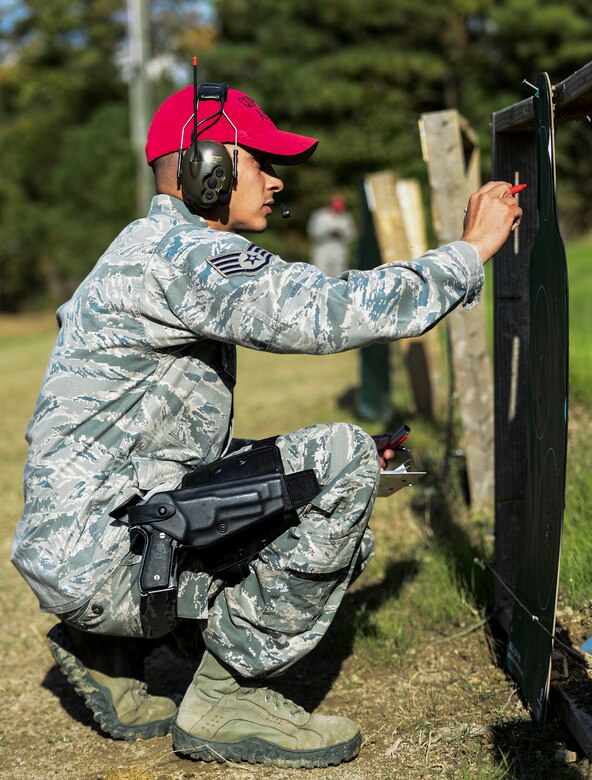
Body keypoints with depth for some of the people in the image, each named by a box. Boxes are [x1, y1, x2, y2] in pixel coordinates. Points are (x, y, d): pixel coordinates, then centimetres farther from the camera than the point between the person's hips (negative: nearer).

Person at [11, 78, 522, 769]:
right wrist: (472, 249, -12)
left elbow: (178, 442, 21)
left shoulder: (151, 253, 21)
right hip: (98, 552, -10)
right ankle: (225, 699, -8)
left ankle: (105, 646, 16)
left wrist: (331, 468, 13)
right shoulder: (179, 251, -13)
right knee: (341, 461, -16)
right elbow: (329, 312, -26)